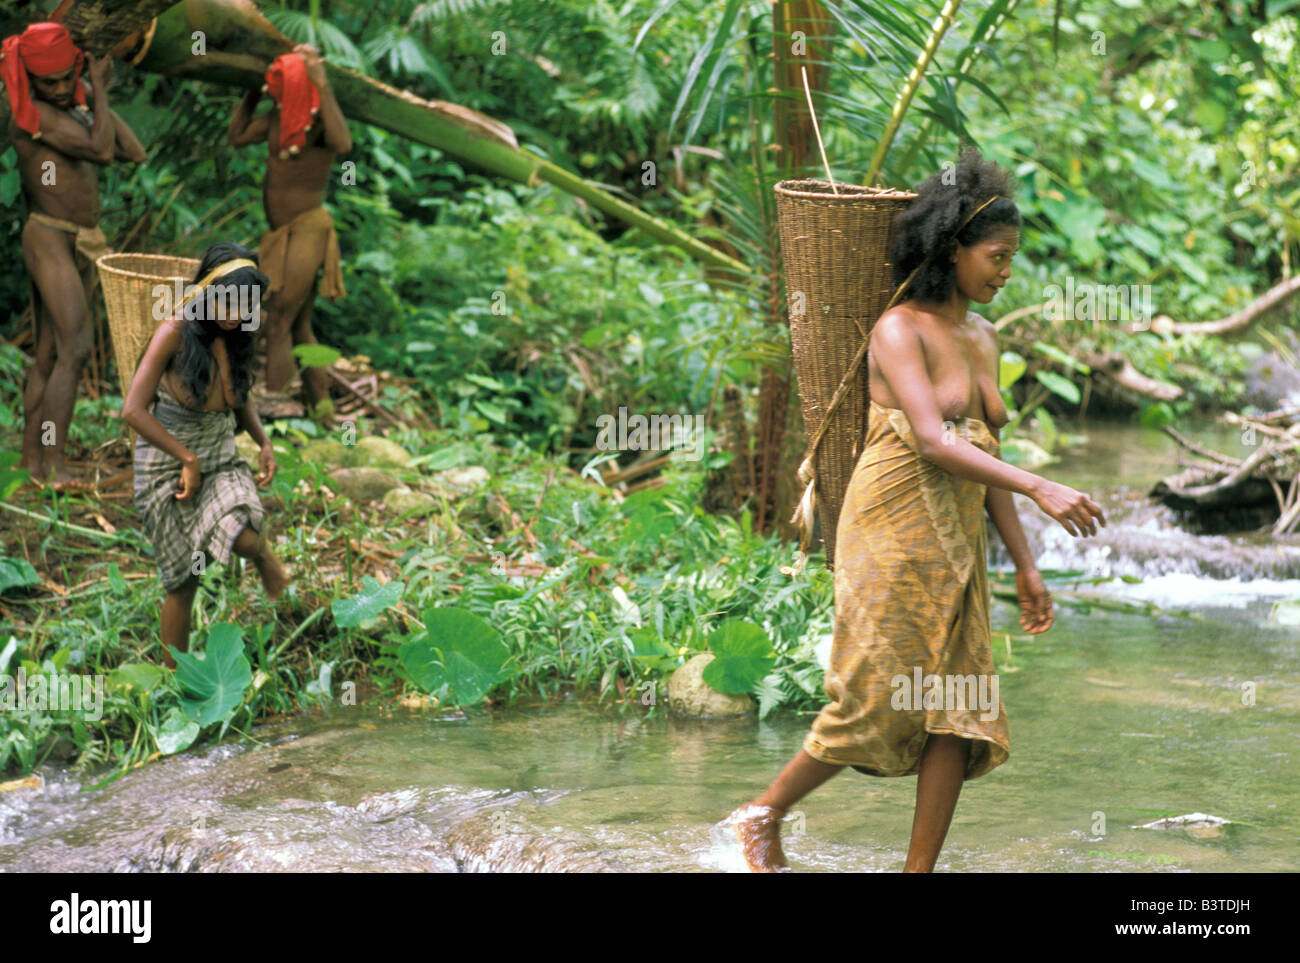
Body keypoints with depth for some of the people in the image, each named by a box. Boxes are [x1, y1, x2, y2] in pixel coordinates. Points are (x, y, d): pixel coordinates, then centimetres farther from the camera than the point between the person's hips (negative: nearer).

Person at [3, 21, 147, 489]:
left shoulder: (78, 112, 14)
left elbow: (134, 152, 8)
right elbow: (102, 150, -21)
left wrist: (99, 97, 5)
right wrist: (98, 89, -10)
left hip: (85, 245, 8)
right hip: (49, 240, -8)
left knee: (51, 355, 10)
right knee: (76, 349, -19)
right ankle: (54, 464, -20)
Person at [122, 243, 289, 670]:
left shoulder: (238, 333, 0)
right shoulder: (175, 333, -18)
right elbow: (134, 411, -21)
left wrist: (264, 442, 1)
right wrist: (188, 459, -17)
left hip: (221, 458, 4)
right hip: (167, 465, -4)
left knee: (243, 537, -28)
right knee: (184, 581, 0)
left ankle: (262, 553, 9)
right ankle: (173, 673, 20)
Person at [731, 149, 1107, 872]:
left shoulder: (982, 339, 13)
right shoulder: (900, 331, -11)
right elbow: (933, 442, -23)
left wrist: (1026, 566, 13)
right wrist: (1041, 489, -30)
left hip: (956, 543, 7)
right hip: (894, 537, -7)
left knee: (958, 715, 0)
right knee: (875, 708, -4)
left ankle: (920, 869, 5)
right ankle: (765, 816, 18)